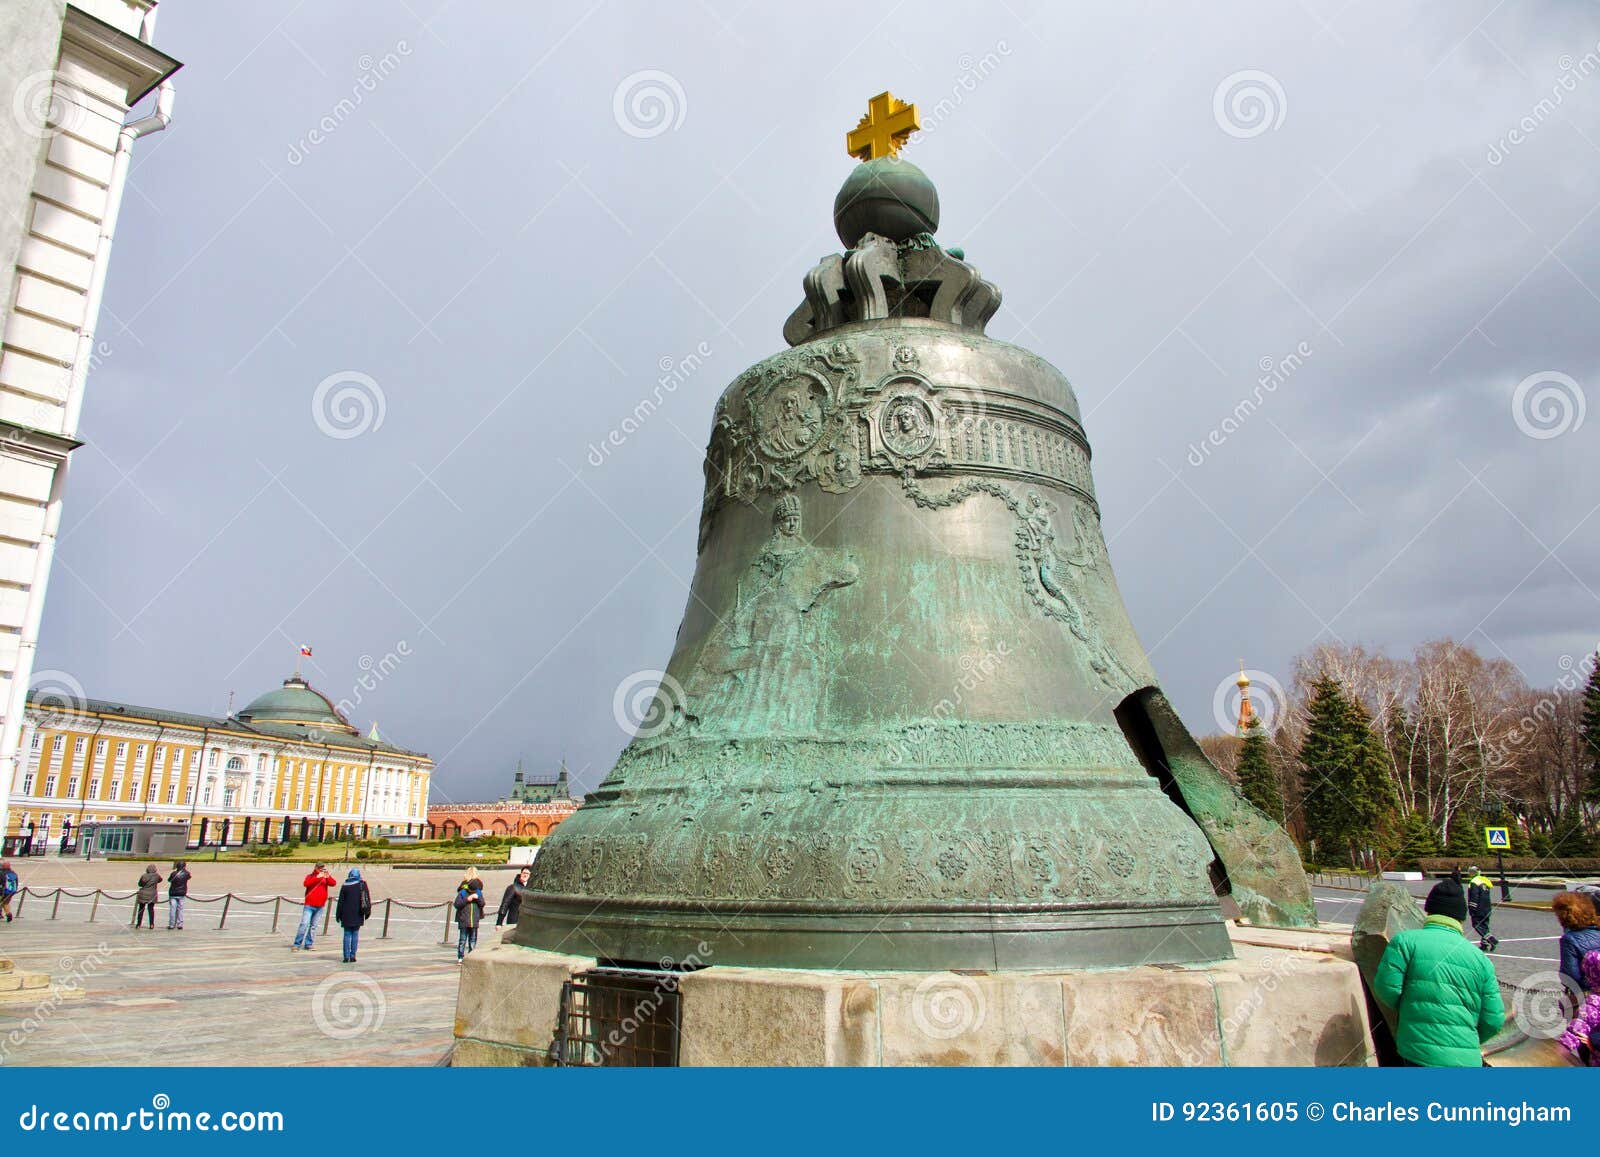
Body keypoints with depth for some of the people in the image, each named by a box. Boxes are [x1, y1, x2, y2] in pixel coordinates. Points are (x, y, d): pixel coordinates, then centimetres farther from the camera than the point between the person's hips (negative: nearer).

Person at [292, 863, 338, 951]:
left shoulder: (326, 878, 10)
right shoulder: (310, 876, 4)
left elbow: (333, 883, -6)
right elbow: (306, 883, -16)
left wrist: (328, 876, -23)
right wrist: (317, 877, -24)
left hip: (320, 906, 3)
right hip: (309, 905, -3)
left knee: (313, 926, 7)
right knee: (304, 924, -9)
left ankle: (308, 944, 13)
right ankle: (297, 944, -3)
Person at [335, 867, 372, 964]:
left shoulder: (345, 886, 0)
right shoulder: (362, 885, 0)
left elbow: (341, 901, 2)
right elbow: (367, 899, 2)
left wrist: (338, 915, 8)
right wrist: (367, 912, 10)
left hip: (347, 915, 0)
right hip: (357, 915, 0)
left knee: (347, 935, 6)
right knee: (355, 934, 5)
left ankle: (346, 956, 2)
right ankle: (352, 956, 2)